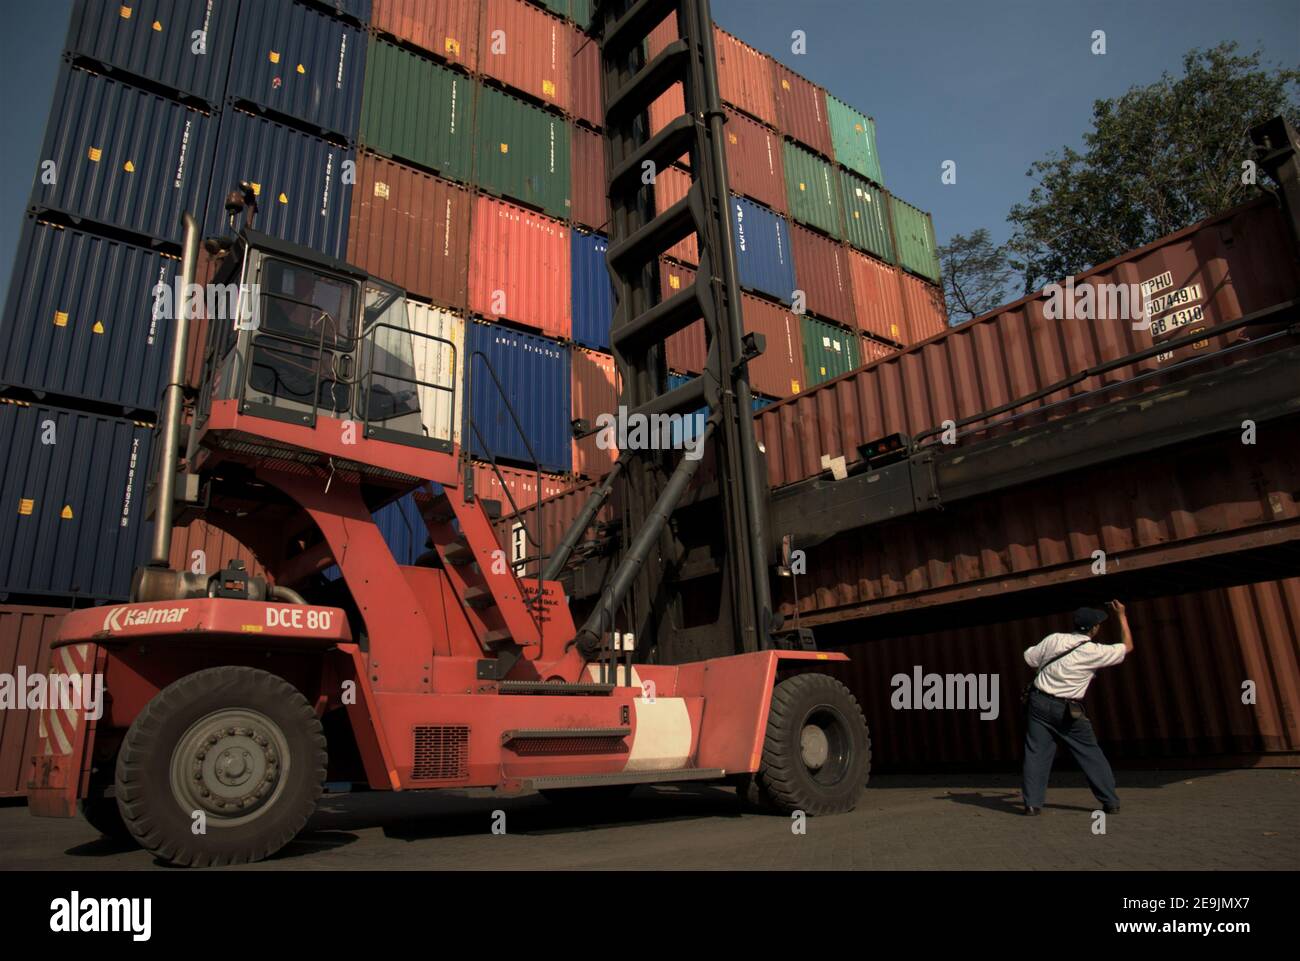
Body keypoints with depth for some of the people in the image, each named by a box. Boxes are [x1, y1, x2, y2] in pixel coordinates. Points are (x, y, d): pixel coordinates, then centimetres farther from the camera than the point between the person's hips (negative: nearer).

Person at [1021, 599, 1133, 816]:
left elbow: (1029, 657, 9)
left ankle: (1032, 803, -1)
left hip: (1039, 703, 2)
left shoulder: (1054, 639, 0)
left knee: (1036, 753, 3)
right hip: (1067, 710, -2)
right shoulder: (1094, 652, -7)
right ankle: (1111, 802, 20)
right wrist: (1121, 616, 16)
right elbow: (1127, 646, 8)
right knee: (1091, 755, 13)